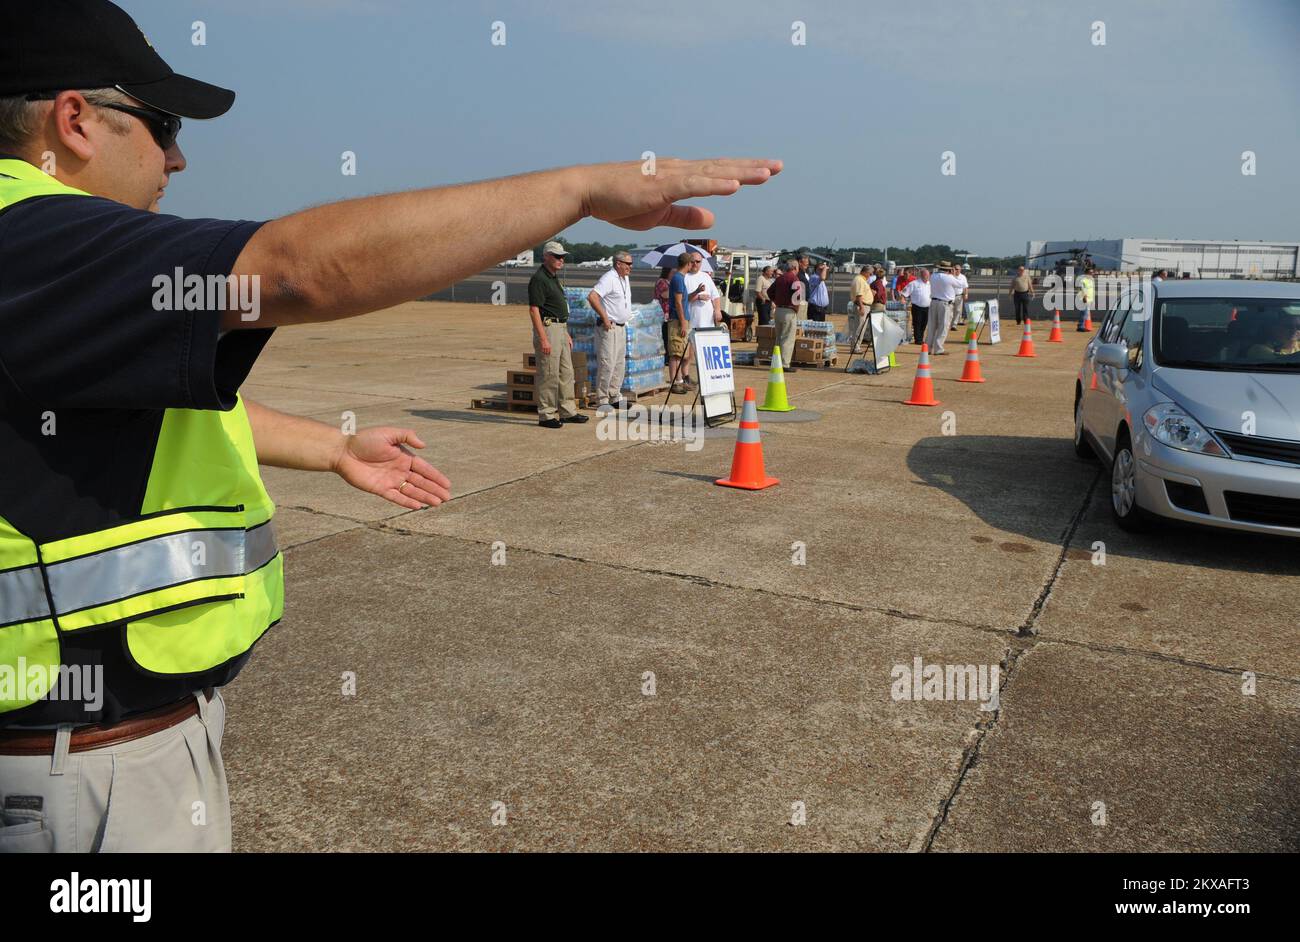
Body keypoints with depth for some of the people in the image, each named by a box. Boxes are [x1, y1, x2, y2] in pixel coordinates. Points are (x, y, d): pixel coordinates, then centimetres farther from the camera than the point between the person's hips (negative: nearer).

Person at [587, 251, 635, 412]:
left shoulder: (625, 278, 14)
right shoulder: (609, 278, -15)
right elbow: (592, 296, -28)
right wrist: (604, 318, -23)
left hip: (622, 327, 9)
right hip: (609, 327, -9)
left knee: (620, 363, 12)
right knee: (607, 363, -8)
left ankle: (615, 396, 21)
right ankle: (602, 400, -2)